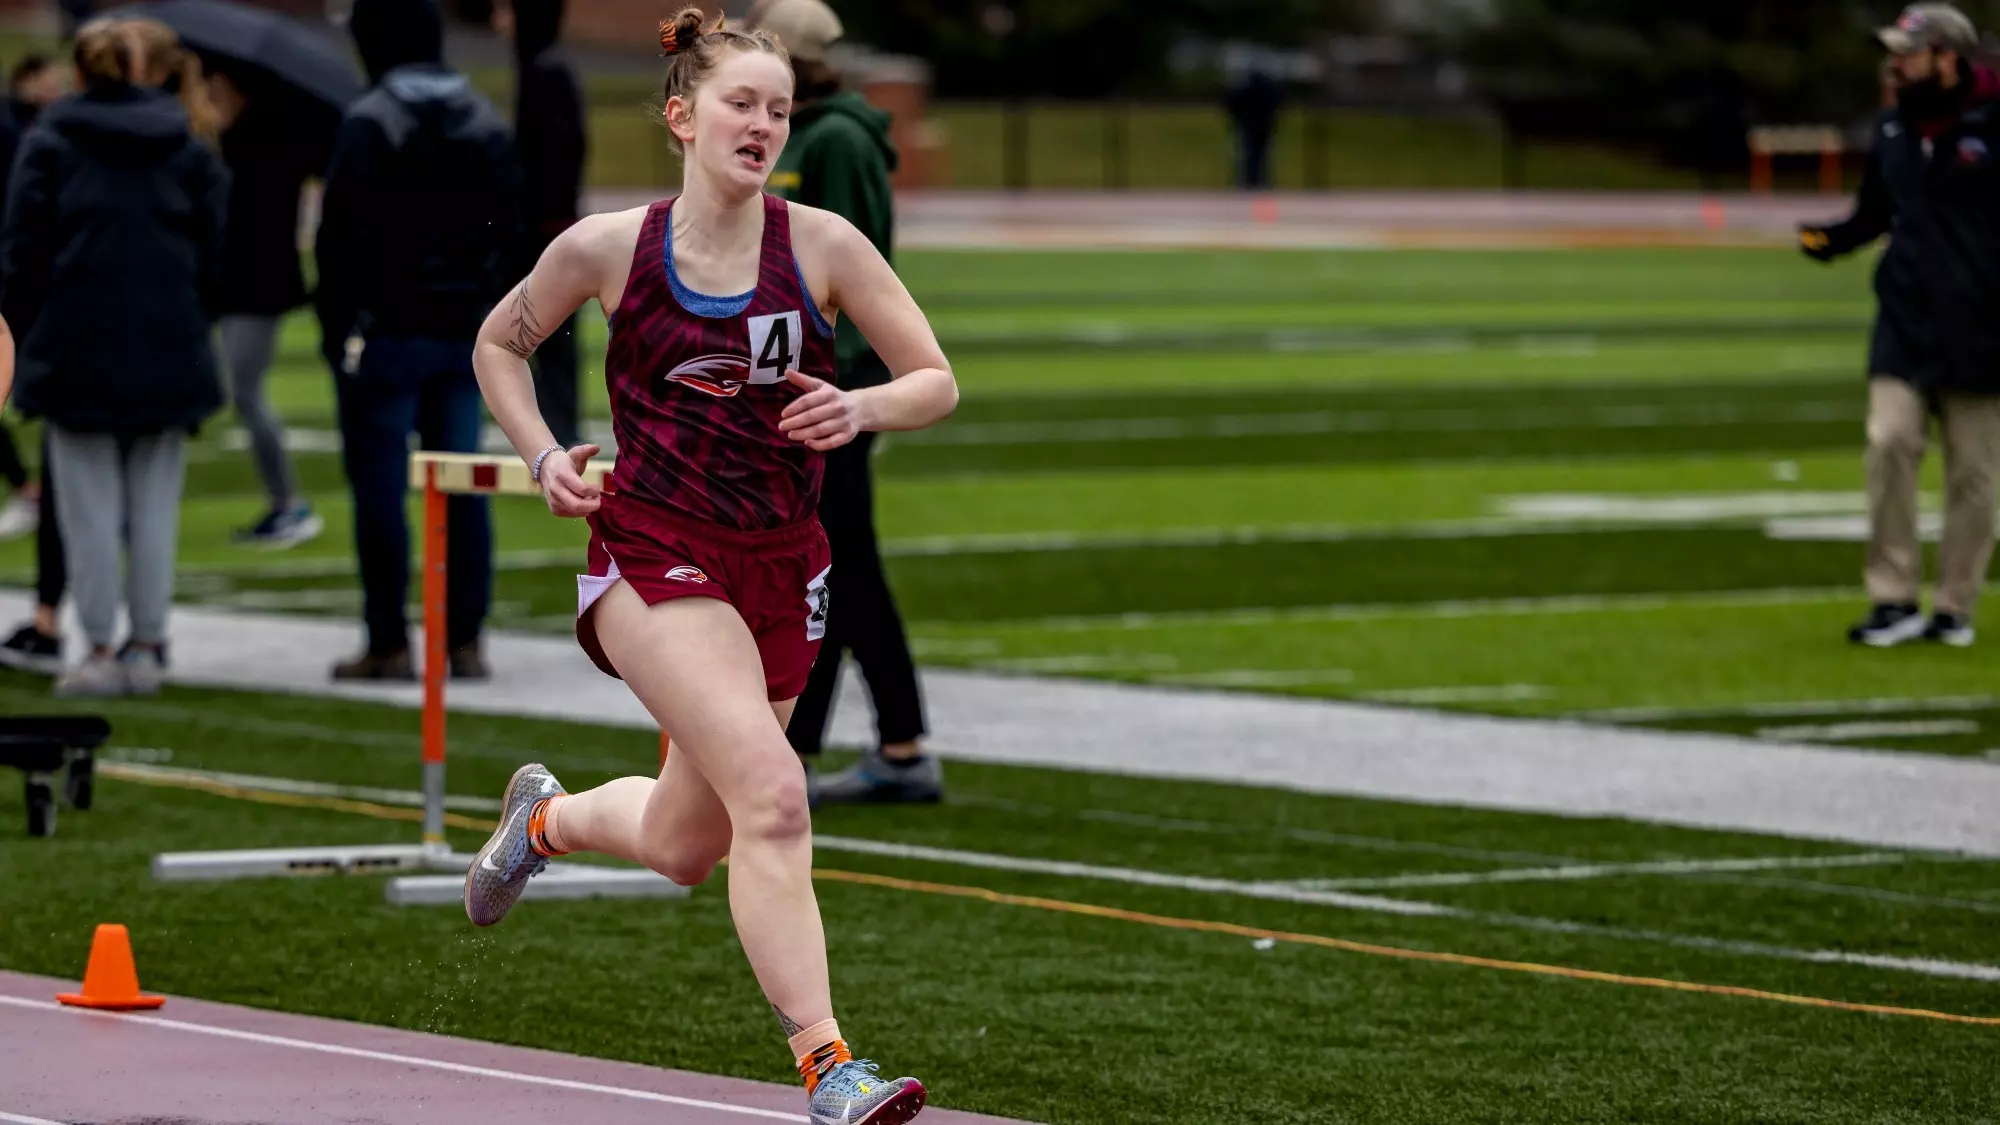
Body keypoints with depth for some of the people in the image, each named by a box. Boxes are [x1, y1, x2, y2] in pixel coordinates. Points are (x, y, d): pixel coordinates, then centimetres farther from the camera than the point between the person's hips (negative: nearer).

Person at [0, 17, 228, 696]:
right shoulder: (190, 149, 4)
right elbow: (215, 254, 4)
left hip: (76, 353, -2)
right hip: (168, 355, 2)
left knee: (91, 507, 2)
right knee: (155, 505, 8)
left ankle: (100, 651, -1)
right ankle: (147, 647, 8)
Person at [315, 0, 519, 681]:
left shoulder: (369, 126, -12)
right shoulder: (487, 124, 9)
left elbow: (343, 235, -13)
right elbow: (509, 225, 12)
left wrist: (337, 325, -6)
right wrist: (484, 305, 15)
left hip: (387, 332, -6)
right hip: (466, 332, 6)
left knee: (381, 487, -2)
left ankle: (389, 644, -2)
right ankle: (465, 641, 7)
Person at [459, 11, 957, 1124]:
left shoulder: (821, 245, -4)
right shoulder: (608, 248, -5)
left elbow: (937, 382, 0)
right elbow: (501, 342, 14)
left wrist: (861, 409, -20)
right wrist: (545, 457, -1)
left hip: (781, 565, 4)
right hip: (654, 553, -4)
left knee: (684, 846, 16)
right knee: (772, 793, -24)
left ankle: (547, 816, 50)